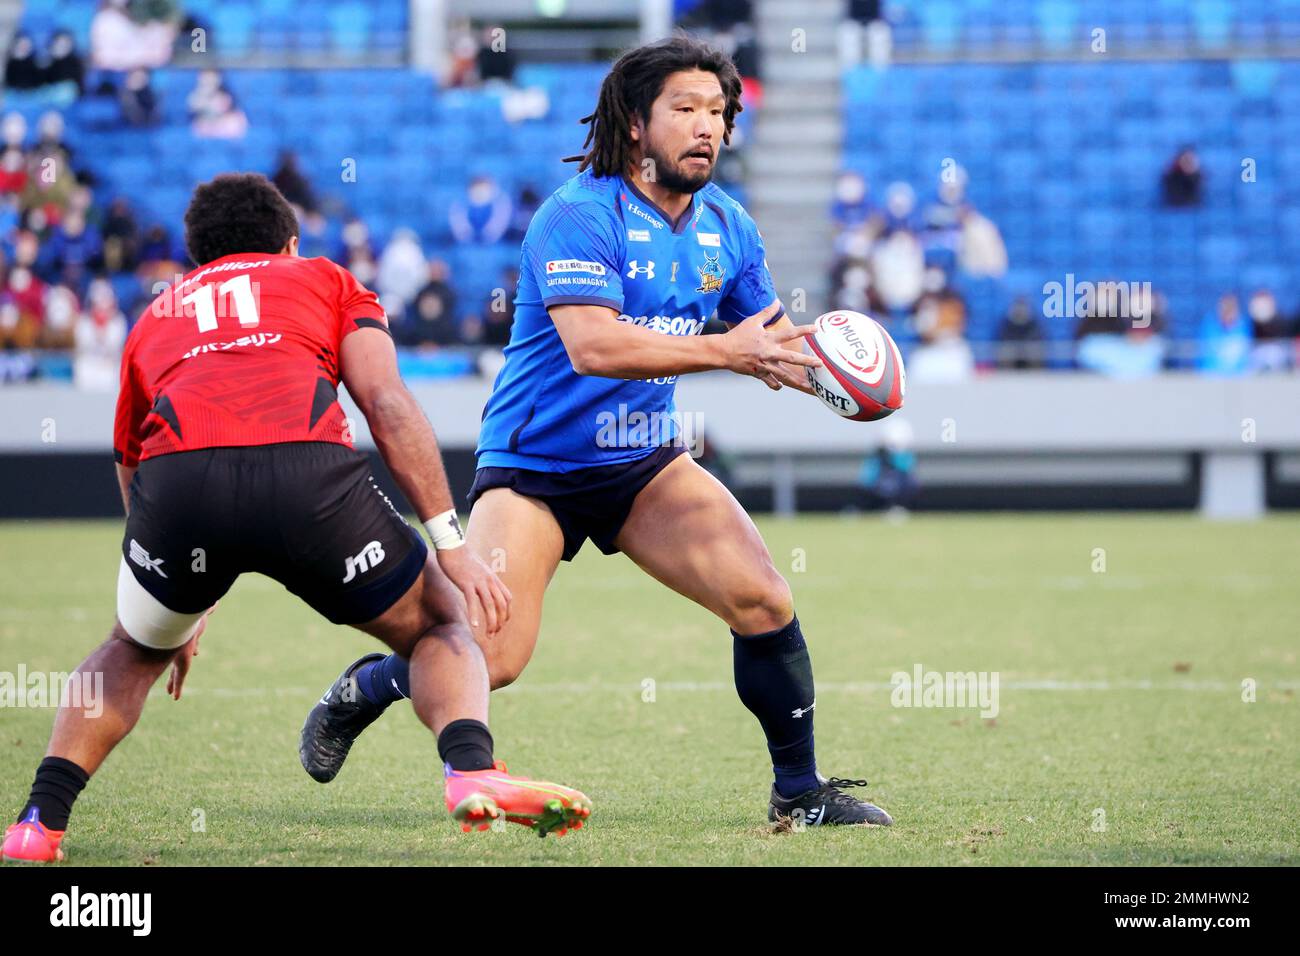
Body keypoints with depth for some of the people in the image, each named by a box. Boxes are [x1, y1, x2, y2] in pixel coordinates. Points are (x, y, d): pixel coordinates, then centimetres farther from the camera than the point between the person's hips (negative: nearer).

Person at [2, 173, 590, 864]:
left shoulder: (154, 319, 37)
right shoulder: (326, 280, 30)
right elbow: (387, 405, 12)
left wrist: (181, 622, 55)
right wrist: (450, 542, 9)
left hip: (176, 472, 2)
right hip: (307, 472, -2)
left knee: (131, 651, 32)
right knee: (437, 625, 21)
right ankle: (473, 772, -6)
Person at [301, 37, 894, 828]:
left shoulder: (728, 228, 4)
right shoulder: (580, 214, -19)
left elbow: (775, 341, 12)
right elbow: (591, 345, -32)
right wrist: (723, 353, -36)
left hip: (645, 462, 6)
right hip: (535, 464, -6)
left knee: (765, 601, -10)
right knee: (488, 658, -15)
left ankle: (800, 790, 5)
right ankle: (360, 691, 17)